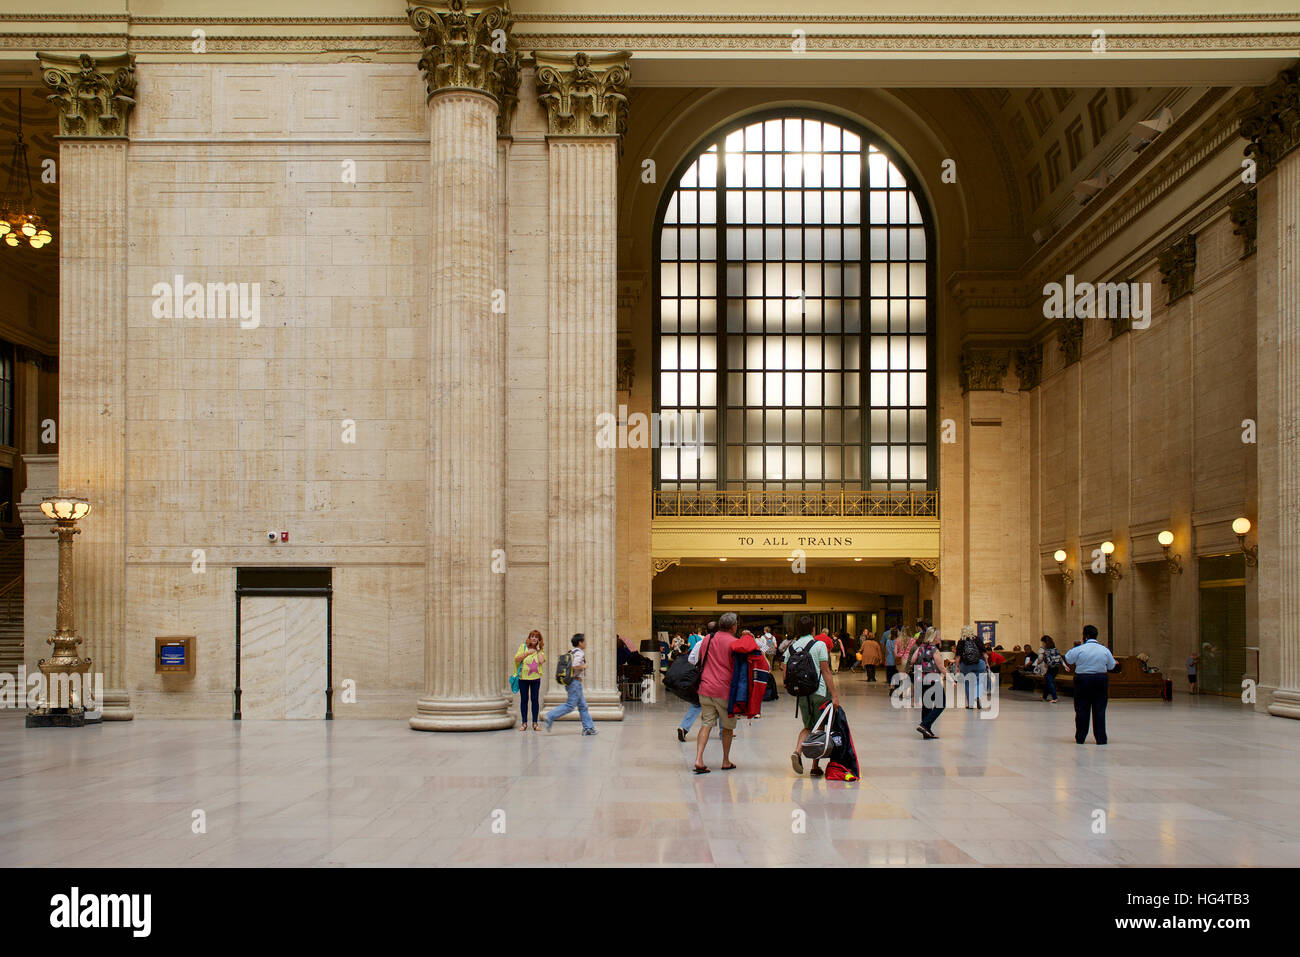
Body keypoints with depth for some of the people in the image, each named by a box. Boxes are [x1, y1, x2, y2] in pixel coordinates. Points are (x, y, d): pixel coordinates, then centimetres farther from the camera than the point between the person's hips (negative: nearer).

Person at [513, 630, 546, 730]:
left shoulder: (541, 649, 5)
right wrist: (527, 652, -12)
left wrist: (538, 649, -6)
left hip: (535, 678, 0)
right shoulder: (523, 647, 3)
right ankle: (524, 723, 11)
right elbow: (517, 659, -6)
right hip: (523, 677, 0)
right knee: (524, 699, 4)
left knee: (534, 699, 2)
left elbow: (542, 661, -12)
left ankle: (535, 723, 9)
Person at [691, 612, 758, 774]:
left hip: (705, 688, 4)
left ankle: (699, 759, -13)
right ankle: (726, 761, 21)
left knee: (706, 724, 3)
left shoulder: (707, 639, 9)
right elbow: (747, 647, -29)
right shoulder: (732, 642, -10)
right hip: (724, 690, -4)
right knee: (728, 726, 12)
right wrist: (749, 637, -9)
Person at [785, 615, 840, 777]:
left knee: (808, 727, 18)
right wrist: (834, 695, -10)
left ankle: (797, 751, -9)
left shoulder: (791, 648, 7)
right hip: (819, 692, -4)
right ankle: (815, 767, 10)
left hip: (801, 694, 4)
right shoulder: (819, 645, -6)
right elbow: (825, 671, -10)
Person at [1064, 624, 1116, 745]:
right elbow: (1111, 666, 9)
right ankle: (1100, 738, 5)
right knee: (1099, 710, 6)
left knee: (1081, 709, 5)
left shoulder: (1079, 649, -8)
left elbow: (1067, 660, -1)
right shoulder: (1105, 650, 0)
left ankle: (1080, 738, 9)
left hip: (1082, 680, -2)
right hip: (1101, 680, 2)